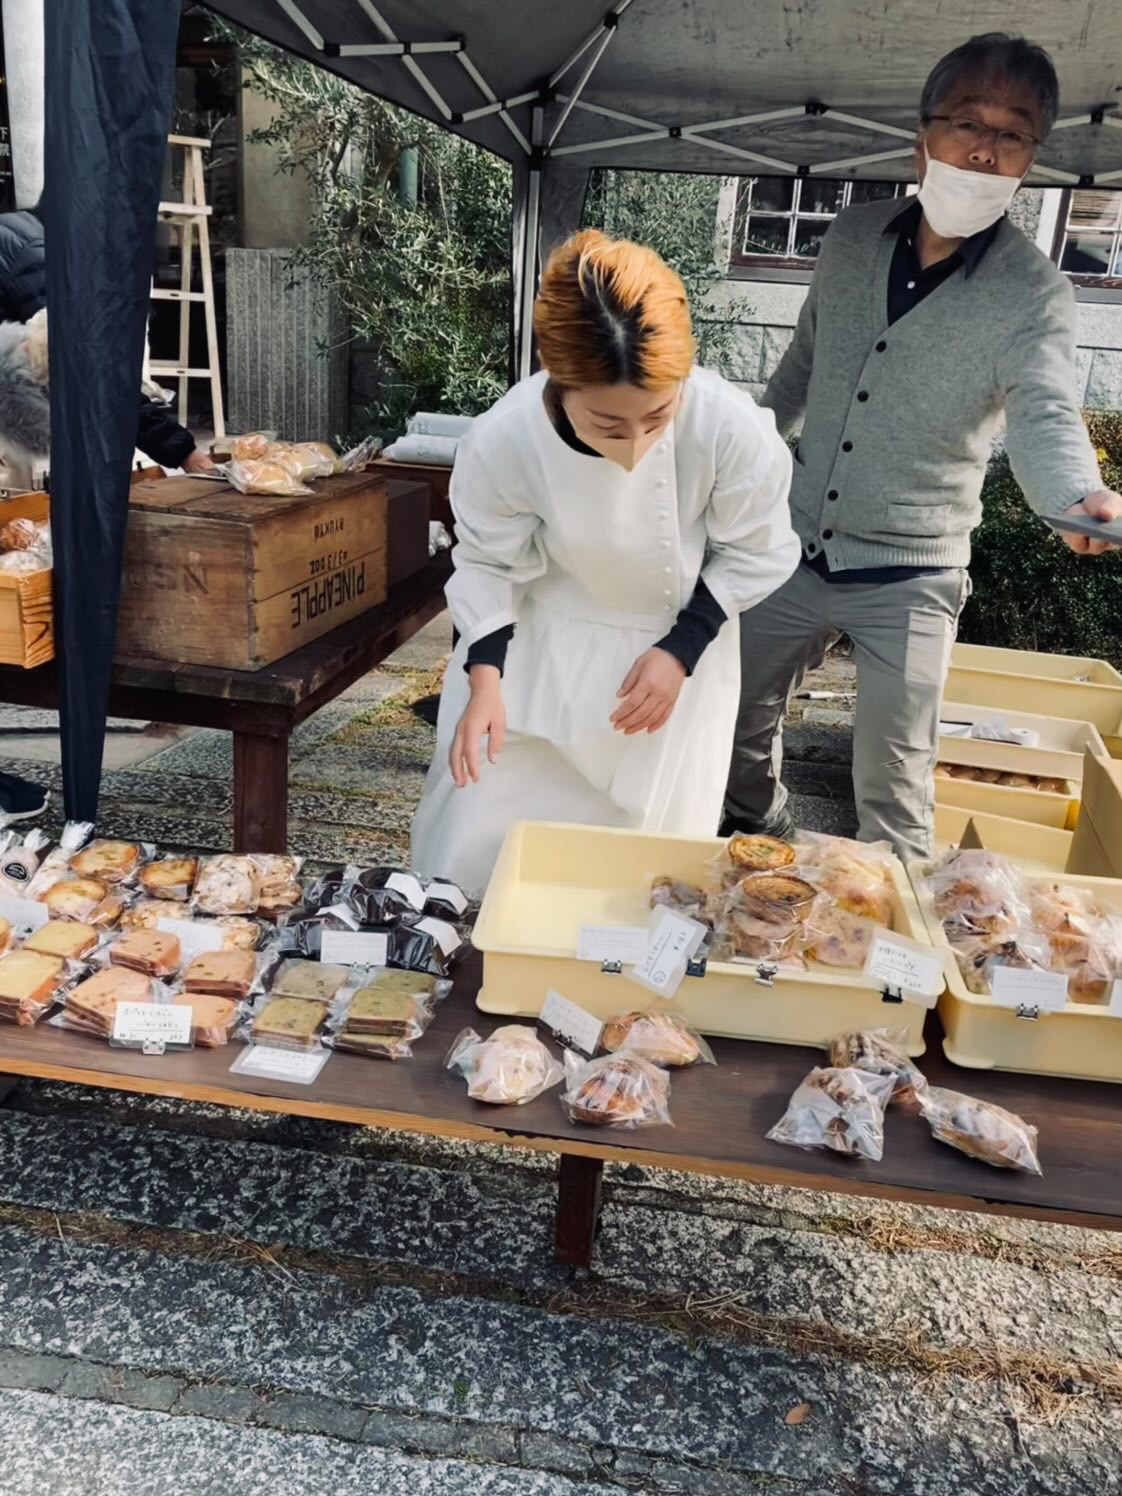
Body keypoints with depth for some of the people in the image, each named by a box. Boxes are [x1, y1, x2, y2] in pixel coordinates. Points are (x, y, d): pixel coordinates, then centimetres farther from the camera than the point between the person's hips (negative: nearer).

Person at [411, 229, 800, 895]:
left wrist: (681, 651, -15)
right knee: (477, 844, 5)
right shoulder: (502, 442, -28)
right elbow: (488, 564, -8)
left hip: (677, 646, 0)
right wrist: (484, 678, -19)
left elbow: (756, 554, -10)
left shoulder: (730, 427, -30)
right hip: (540, 647, 1)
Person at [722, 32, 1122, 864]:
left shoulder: (1033, 294, -12)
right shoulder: (850, 240, 0)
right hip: (796, 548, 5)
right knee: (739, 719, 18)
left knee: (894, 788, 0)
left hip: (910, 579, -4)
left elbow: (1045, 415, -27)